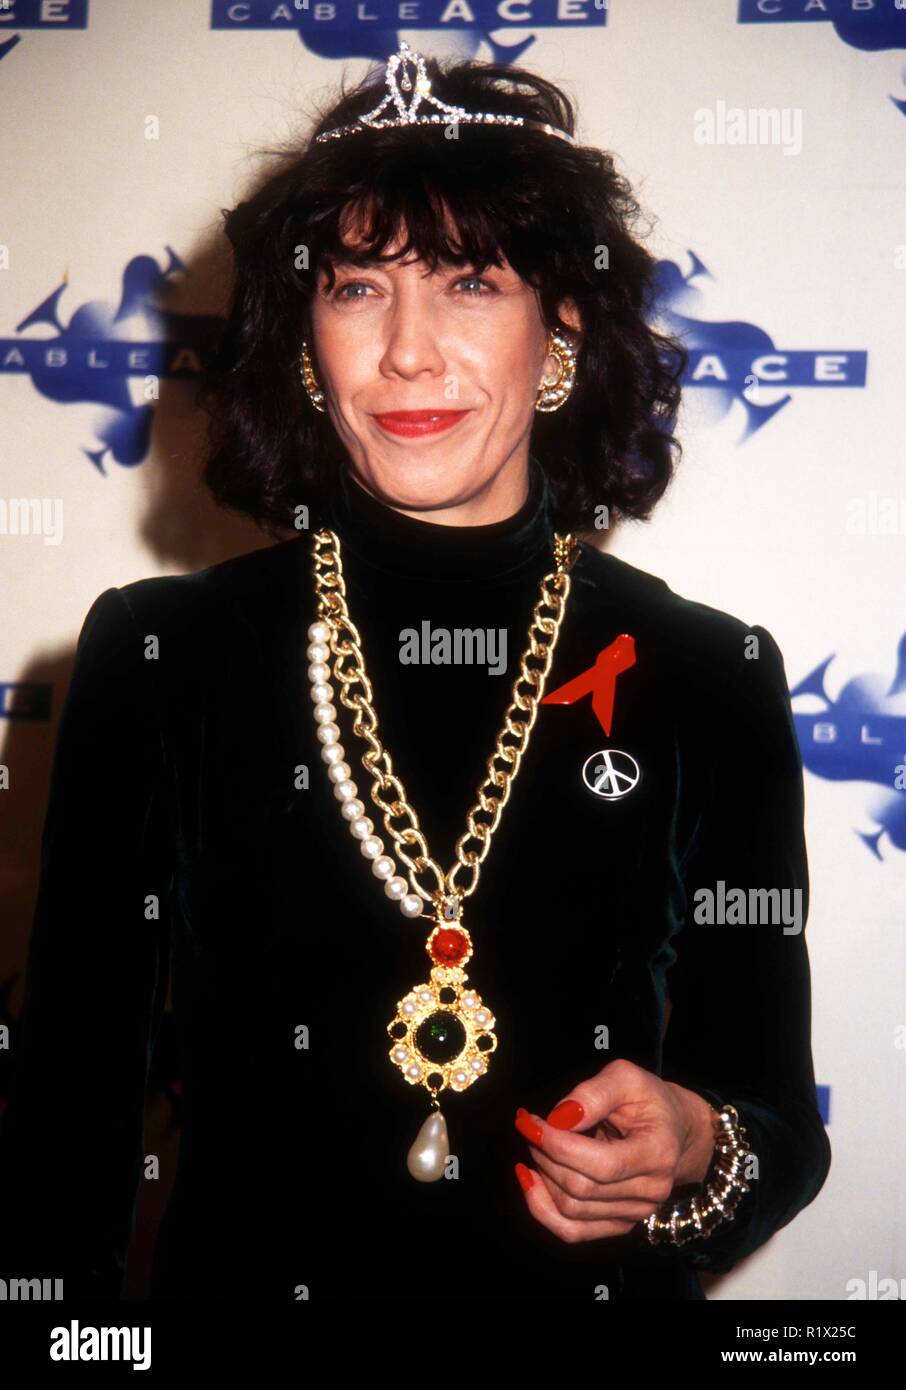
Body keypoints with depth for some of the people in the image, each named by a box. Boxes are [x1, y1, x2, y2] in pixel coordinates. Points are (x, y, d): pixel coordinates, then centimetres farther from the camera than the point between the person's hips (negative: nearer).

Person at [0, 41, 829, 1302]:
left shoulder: (708, 680, -9)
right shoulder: (158, 655, -10)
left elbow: (781, 1123, -3)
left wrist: (696, 1155, -22)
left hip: (594, 1279, 1)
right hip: (241, 1270, 0)